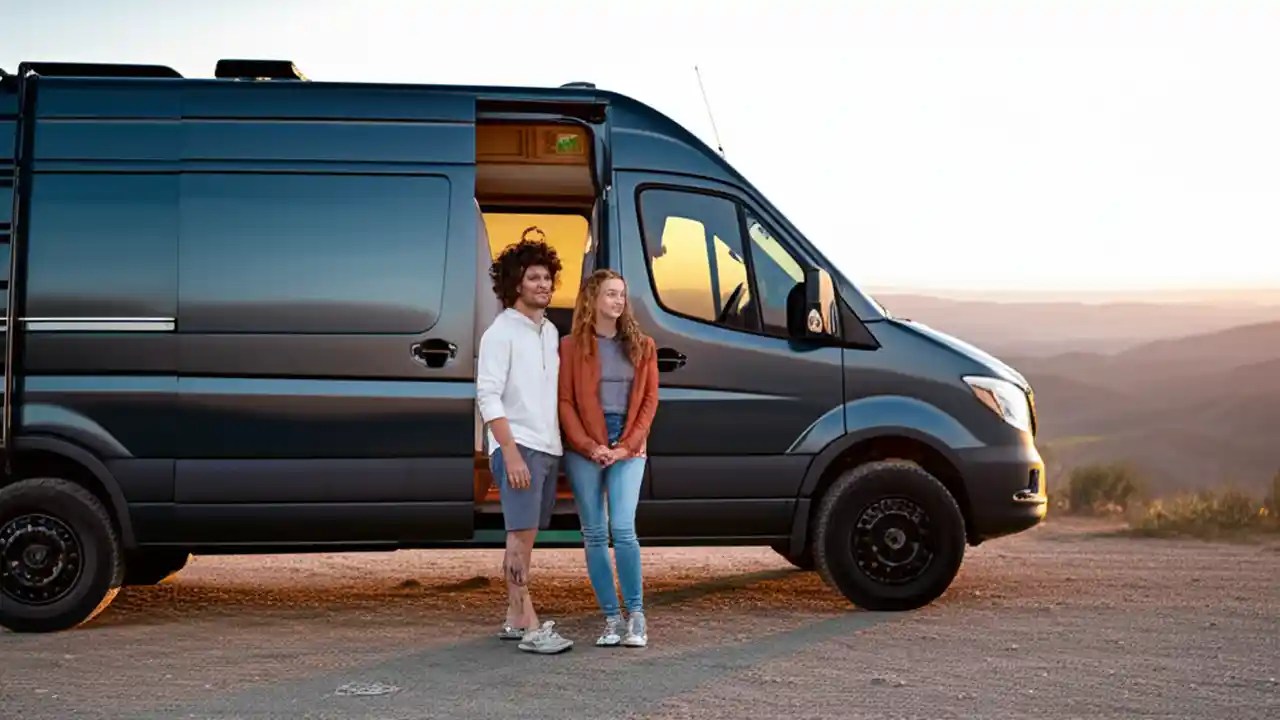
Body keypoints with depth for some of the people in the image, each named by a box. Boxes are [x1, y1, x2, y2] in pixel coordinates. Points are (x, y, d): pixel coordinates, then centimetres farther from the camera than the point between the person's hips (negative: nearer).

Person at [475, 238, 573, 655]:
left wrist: (559, 442, 12)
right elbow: (488, 397, -13)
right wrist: (511, 453, -19)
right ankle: (530, 628, -9)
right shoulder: (501, 333, -6)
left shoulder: (550, 332, 16)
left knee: (525, 536, 11)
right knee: (521, 536, -9)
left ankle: (514, 619, 17)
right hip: (518, 448, -7)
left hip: (548, 447, 7)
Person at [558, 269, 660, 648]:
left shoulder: (641, 346, 9)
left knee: (623, 528, -12)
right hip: (584, 449, 0)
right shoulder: (572, 346, 2)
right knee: (594, 534, 2)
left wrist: (627, 445, -6)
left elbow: (649, 400, 5)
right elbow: (565, 402, -1)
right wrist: (589, 447, -11)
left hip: (628, 448, 0)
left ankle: (636, 615, -1)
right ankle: (611, 618, 9)